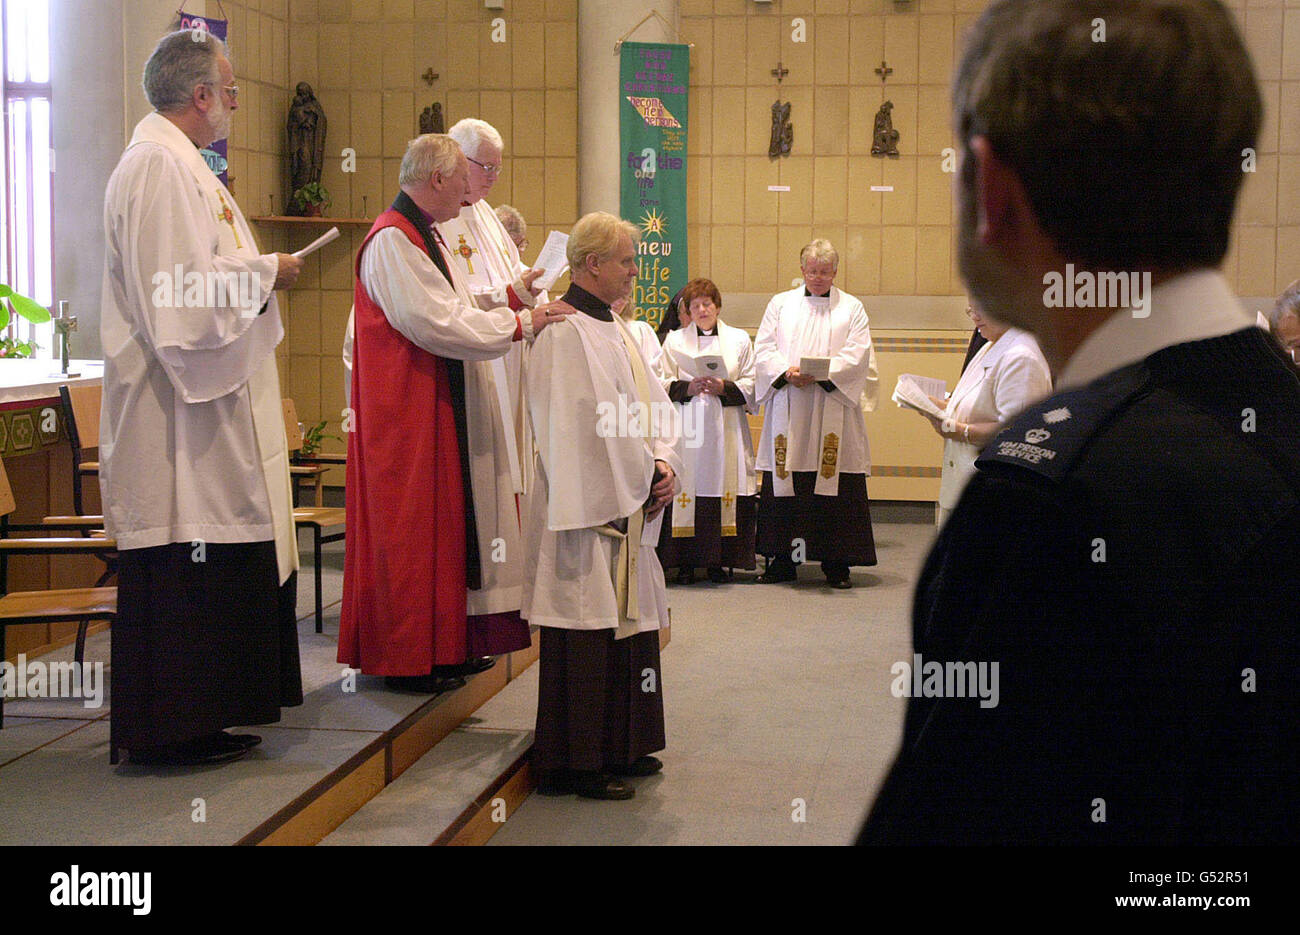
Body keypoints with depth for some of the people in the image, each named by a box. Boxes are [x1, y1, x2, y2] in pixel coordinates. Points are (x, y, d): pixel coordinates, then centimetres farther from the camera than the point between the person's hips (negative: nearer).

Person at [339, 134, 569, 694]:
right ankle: (408, 658, 2)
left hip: (443, 412, 11)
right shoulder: (392, 239, -17)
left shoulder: (424, 236, 17)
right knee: (412, 528, -5)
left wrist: (511, 295, 11)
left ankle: (445, 644, 21)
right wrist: (518, 326, -19)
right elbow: (436, 323, -23)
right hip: (407, 414, -11)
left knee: (448, 521, 13)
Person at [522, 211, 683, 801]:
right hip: (588, 509, -10)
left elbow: (650, 405, 15)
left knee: (626, 628, 15)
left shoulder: (613, 330, 15)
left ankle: (620, 748, 25)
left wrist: (663, 463, -1)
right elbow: (591, 428, -20)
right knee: (587, 636, -4)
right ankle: (575, 762, 4)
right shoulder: (566, 334, -15)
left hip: (628, 507, 10)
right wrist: (642, 477, -12)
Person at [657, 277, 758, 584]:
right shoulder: (674, 341, 12)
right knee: (686, 487, -6)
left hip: (726, 427, 1)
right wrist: (687, 388, -11)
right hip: (686, 426, 0)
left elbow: (751, 385, 7)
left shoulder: (740, 340, 12)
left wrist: (724, 388, -11)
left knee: (724, 487, -4)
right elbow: (663, 384, 7)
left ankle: (718, 561, 3)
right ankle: (686, 562, 0)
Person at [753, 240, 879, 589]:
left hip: (833, 413, -1)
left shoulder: (852, 308, 9)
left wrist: (821, 374, -16)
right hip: (788, 413, 1)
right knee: (784, 487, 1)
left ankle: (837, 564, 4)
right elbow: (763, 349, 6)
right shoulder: (781, 304, 14)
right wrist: (787, 371, -13)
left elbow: (857, 356, -2)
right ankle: (783, 561, 9)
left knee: (836, 489, -3)